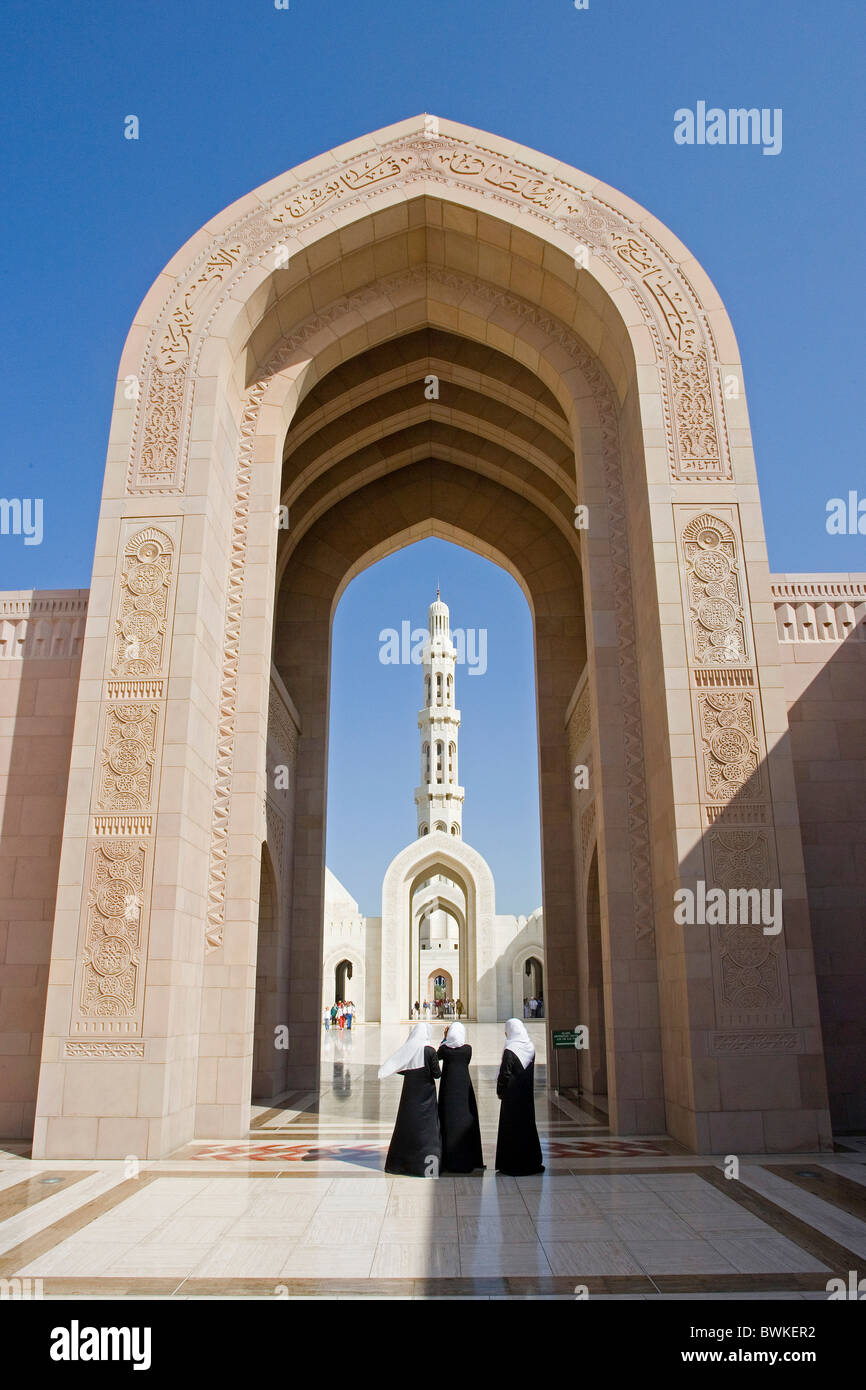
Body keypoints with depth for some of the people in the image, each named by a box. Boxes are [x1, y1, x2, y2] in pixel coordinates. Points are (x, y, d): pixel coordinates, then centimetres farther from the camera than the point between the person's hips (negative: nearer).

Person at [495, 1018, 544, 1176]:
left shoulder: (510, 1051, -18)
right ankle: (531, 1162, 22)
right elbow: (530, 1072, 10)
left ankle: (514, 1165, 7)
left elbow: (505, 1074, -16)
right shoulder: (530, 1048, 1)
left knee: (512, 1127, 3)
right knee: (528, 1125, 15)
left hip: (512, 1096, -6)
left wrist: (500, 1092, -4)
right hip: (527, 1095, 6)